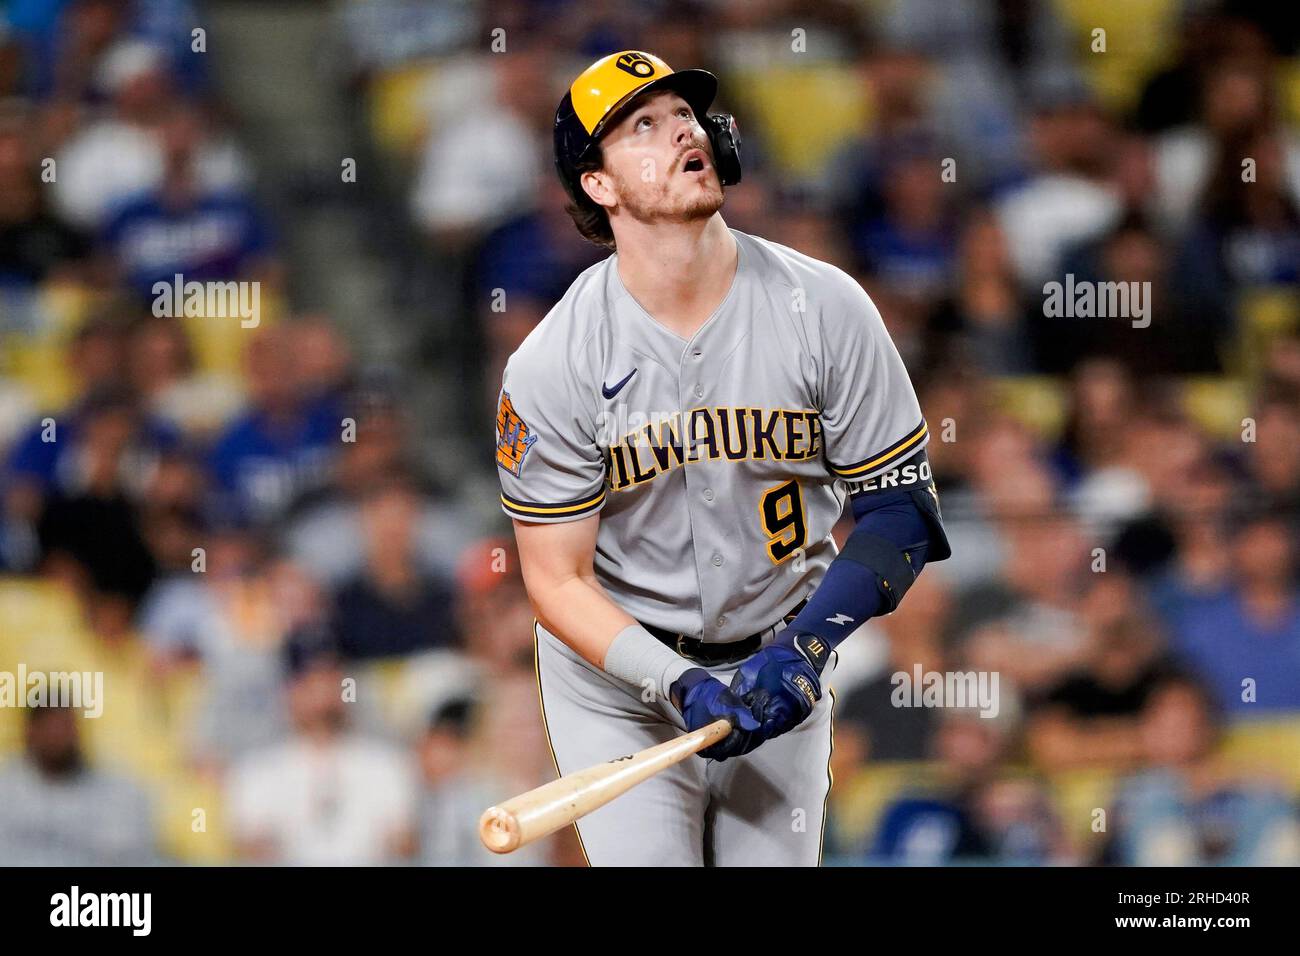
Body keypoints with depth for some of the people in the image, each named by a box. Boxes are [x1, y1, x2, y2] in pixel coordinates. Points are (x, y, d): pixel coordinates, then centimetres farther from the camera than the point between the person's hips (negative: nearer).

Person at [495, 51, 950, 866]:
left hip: (780, 665, 2)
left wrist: (805, 648, -21)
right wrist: (682, 687, -26)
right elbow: (558, 582, -11)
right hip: (615, 673, -2)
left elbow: (900, 503, -8)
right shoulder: (551, 368, -15)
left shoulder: (826, 309, -12)